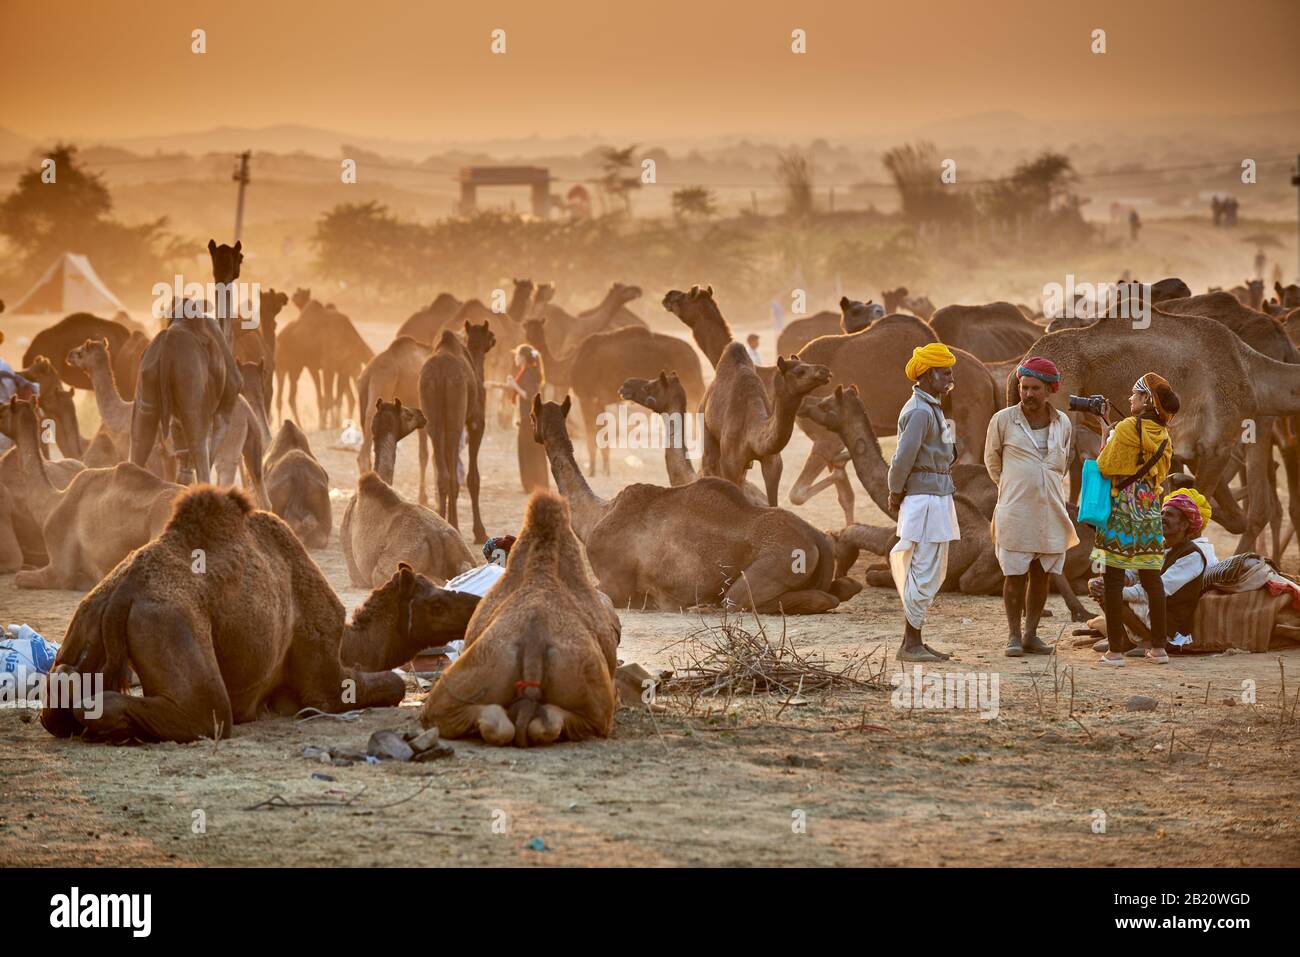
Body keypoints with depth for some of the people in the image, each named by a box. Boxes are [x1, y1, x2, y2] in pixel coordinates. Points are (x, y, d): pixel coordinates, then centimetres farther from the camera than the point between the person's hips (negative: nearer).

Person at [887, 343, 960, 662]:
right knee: (924, 574, -6)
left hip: (939, 500, 10)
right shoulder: (919, 411, -17)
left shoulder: (931, 408, 16)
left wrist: (898, 493, 12)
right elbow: (903, 459, -21)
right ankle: (910, 645, -1)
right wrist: (896, 493, -7)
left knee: (933, 574, 13)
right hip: (926, 500, -10)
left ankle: (913, 642, 19)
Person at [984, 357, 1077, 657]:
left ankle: (1031, 634, 12)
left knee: (1041, 575, 6)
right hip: (1015, 513, -3)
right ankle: (1014, 636, 4)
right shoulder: (1003, 421, -3)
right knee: (1015, 575, -3)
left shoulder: (1063, 423, 6)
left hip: (1051, 511, 3)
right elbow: (992, 461, 11)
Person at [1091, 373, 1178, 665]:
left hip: (1121, 509, -6)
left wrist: (1106, 442, 7)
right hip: (1150, 509, 6)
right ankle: (1159, 647, 11)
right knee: (1151, 577, 11)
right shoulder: (1163, 437, 7)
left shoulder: (1126, 428, -11)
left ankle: (1115, 649, -7)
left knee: (1113, 578, -3)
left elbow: (1105, 467, -9)